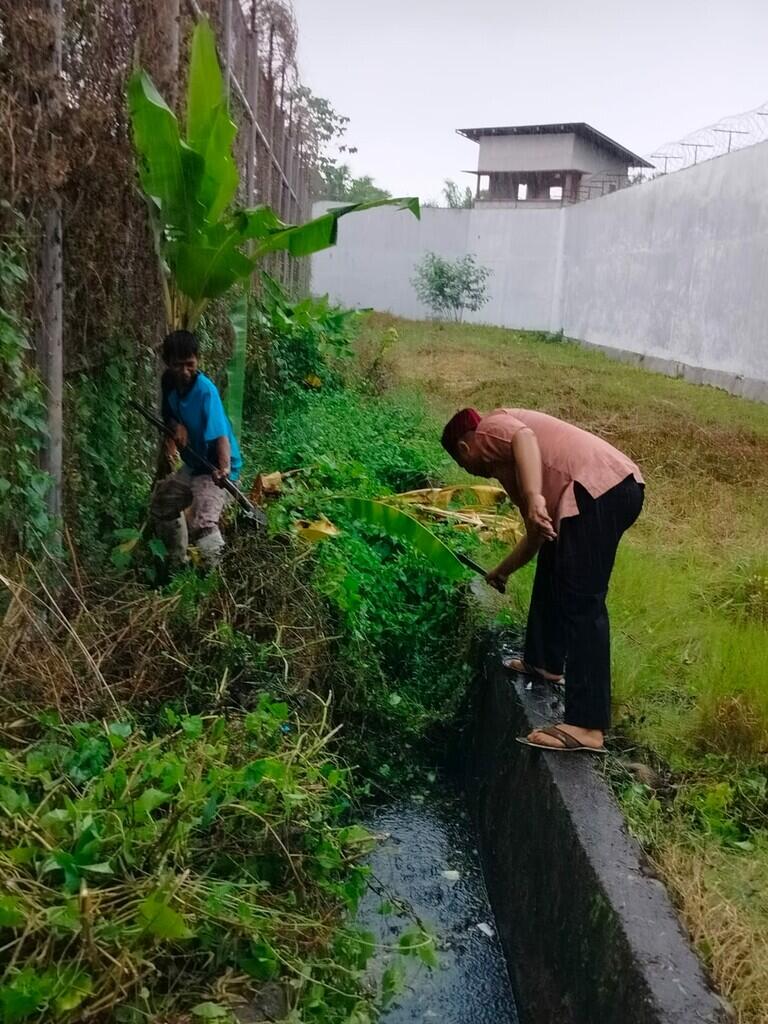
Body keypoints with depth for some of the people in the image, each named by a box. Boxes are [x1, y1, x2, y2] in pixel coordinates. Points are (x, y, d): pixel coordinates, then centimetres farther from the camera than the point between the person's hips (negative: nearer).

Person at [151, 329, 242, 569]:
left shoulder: (205, 390, -26)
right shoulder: (169, 382, -5)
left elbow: (221, 434, -36)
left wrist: (225, 468, -53)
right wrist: (176, 427, -11)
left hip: (215, 469, -9)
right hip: (192, 466, 9)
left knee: (201, 524, -27)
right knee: (161, 504, 23)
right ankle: (178, 564, 40)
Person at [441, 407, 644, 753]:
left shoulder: (491, 428, 10)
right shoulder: (505, 463, 33)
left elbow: (525, 437, -16)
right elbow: (536, 534, 38)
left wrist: (534, 497, -29)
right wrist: (502, 571, 52)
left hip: (598, 488, -10)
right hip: (621, 486, 10)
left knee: (581, 603, -13)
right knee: (552, 569, 27)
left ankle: (587, 727, -15)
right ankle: (544, 661, 42)